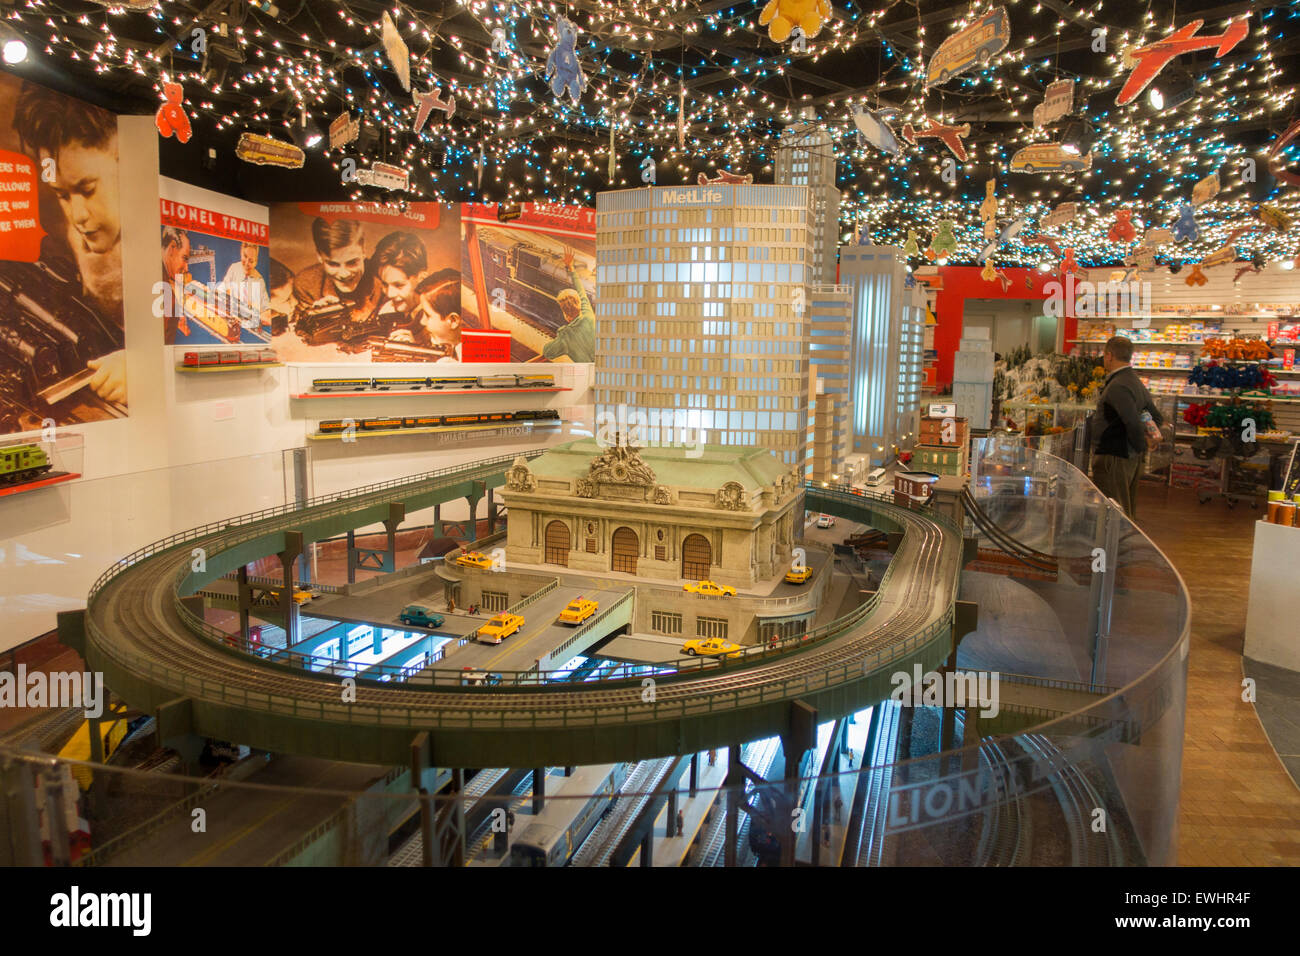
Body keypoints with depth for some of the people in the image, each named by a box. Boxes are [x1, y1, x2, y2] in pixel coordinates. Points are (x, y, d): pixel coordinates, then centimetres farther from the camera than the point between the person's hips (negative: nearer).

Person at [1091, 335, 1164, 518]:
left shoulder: (1117, 386, -18)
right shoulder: (1137, 382, 15)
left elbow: (1133, 422, -26)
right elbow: (1157, 417, 24)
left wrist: (1141, 445, -11)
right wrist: (1154, 434, 9)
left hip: (1113, 458, -10)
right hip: (1131, 458, 10)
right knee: (1126, 514, 17)